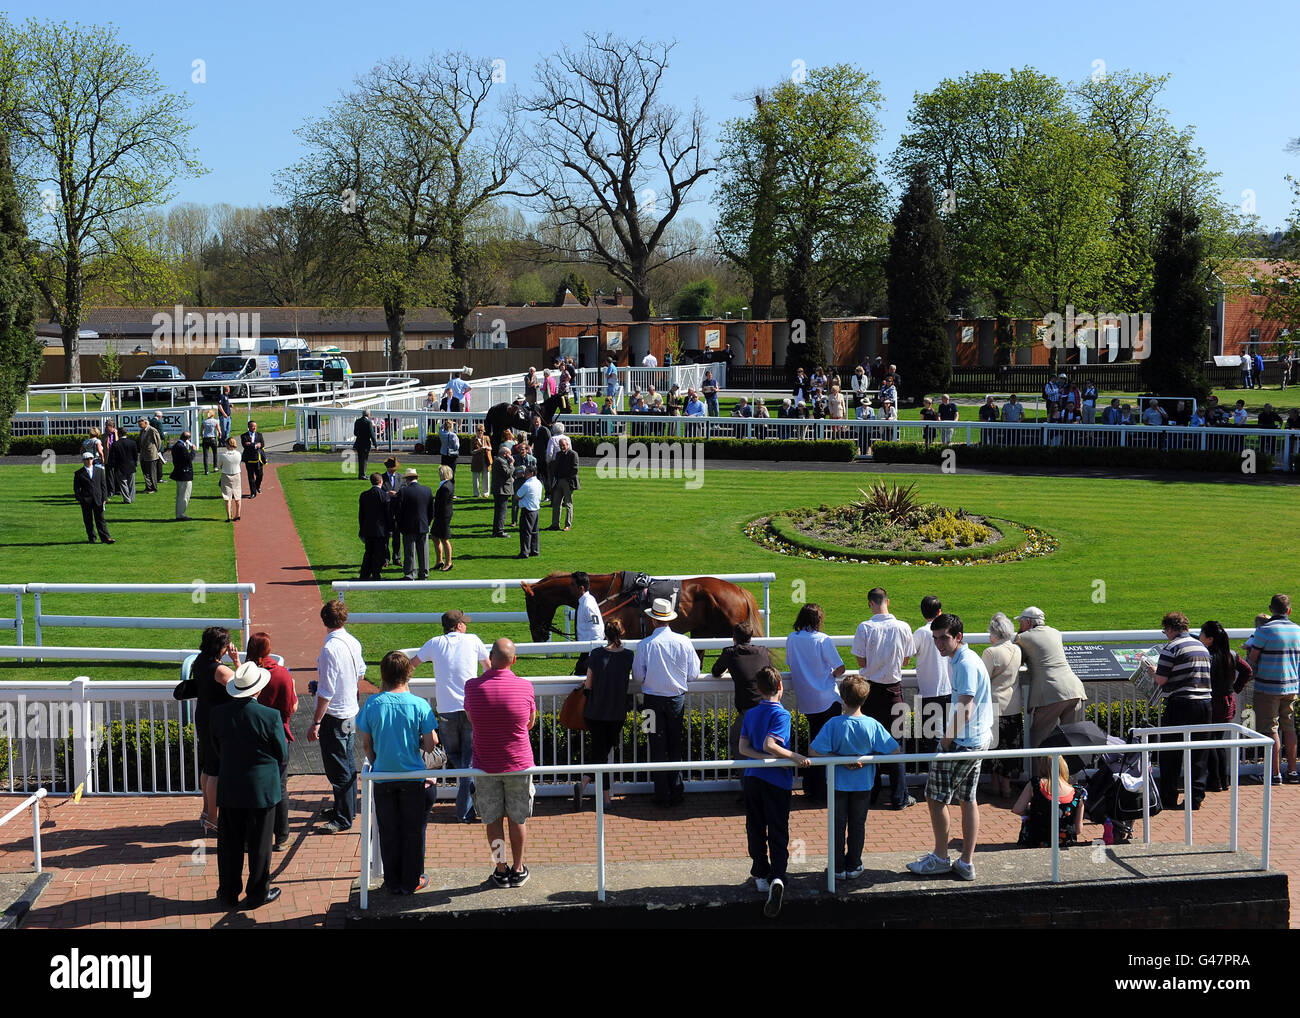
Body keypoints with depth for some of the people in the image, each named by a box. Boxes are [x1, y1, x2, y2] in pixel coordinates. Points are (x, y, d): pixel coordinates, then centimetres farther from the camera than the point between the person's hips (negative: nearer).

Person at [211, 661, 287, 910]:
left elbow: (216, 749, 4)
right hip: (262, 790, -3)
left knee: (230, 843, 14)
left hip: (229, 789, 3)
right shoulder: (271, 717, -19)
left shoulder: (218, 714, -9)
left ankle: (229, 893, 23)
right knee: (259, 843, 10)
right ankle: (257, 894, 19)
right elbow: (282, 755, -8)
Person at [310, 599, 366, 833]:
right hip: (351, 713, 9)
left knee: (338, 769, 0)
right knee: (347, 763, 20)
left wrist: (315, 723, -18)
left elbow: (326, 692, -23)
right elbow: (360, 673, 18)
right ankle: (347, 809, 32)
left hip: (333, 716, -9)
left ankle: (343, 819, 6)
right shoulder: (353, 643, 1)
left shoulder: (330, 649, -23)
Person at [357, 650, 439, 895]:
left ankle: (392, 882, 21)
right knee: (413, 830, 12)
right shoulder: (419, 705, -13)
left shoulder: (372, 704, -8)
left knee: (388, 831, 13)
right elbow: (431, 744, -9)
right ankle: (411, 881, 19)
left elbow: (366, 745, -1)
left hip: (383, 777, 1)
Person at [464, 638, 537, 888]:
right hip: (519, 763, 0)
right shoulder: (525, 687, -12)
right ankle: (518, 870, 22)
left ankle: (501, 871, 18)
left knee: (493, 819, 12)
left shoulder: (473, 687, -11)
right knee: (518, 819, 13)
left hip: (485, 765, 0)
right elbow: (531, 723, 3)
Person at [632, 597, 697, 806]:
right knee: (675, 746, 13)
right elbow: (693, 674, -1)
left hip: (653, 699, -2)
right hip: (677, 697, 2)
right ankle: (676, 791, 15)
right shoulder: (684, 642, -7)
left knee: (658, 747, 6)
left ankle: (662, 795, 9)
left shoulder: (645, 644, -12)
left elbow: (638, 676, -6)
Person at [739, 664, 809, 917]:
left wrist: (767, 758, -8)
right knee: (778, 834, -2)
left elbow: (743, 747, -2)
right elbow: (769, 744, -22)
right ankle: (777, 877, -20)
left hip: (753, 778, 5)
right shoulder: (781, 714, -10)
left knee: (755, 830, 15)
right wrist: (793, 756, -17)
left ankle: (761, 875, 23)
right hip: (777, 781, -4)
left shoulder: (750, 714, 7)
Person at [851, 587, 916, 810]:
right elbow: (906, 659, 3)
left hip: (871, 688, -1)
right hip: (894, 687, 1)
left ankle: (871, 792, 19)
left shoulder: (865, 628, -13)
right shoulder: (903, 627, -8)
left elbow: (861, 662, -8)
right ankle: (899, 797, 8)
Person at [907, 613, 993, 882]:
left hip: (961, 742, -10)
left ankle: (940, 858, 10)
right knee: (968, 799, 10)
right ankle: (966, 863, 13)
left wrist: (948, 738, -13)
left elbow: (965, 710, -25)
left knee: (935, 797, 1)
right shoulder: (968, 660, 13)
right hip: (977, 741, 10)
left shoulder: (965, 664, -19)